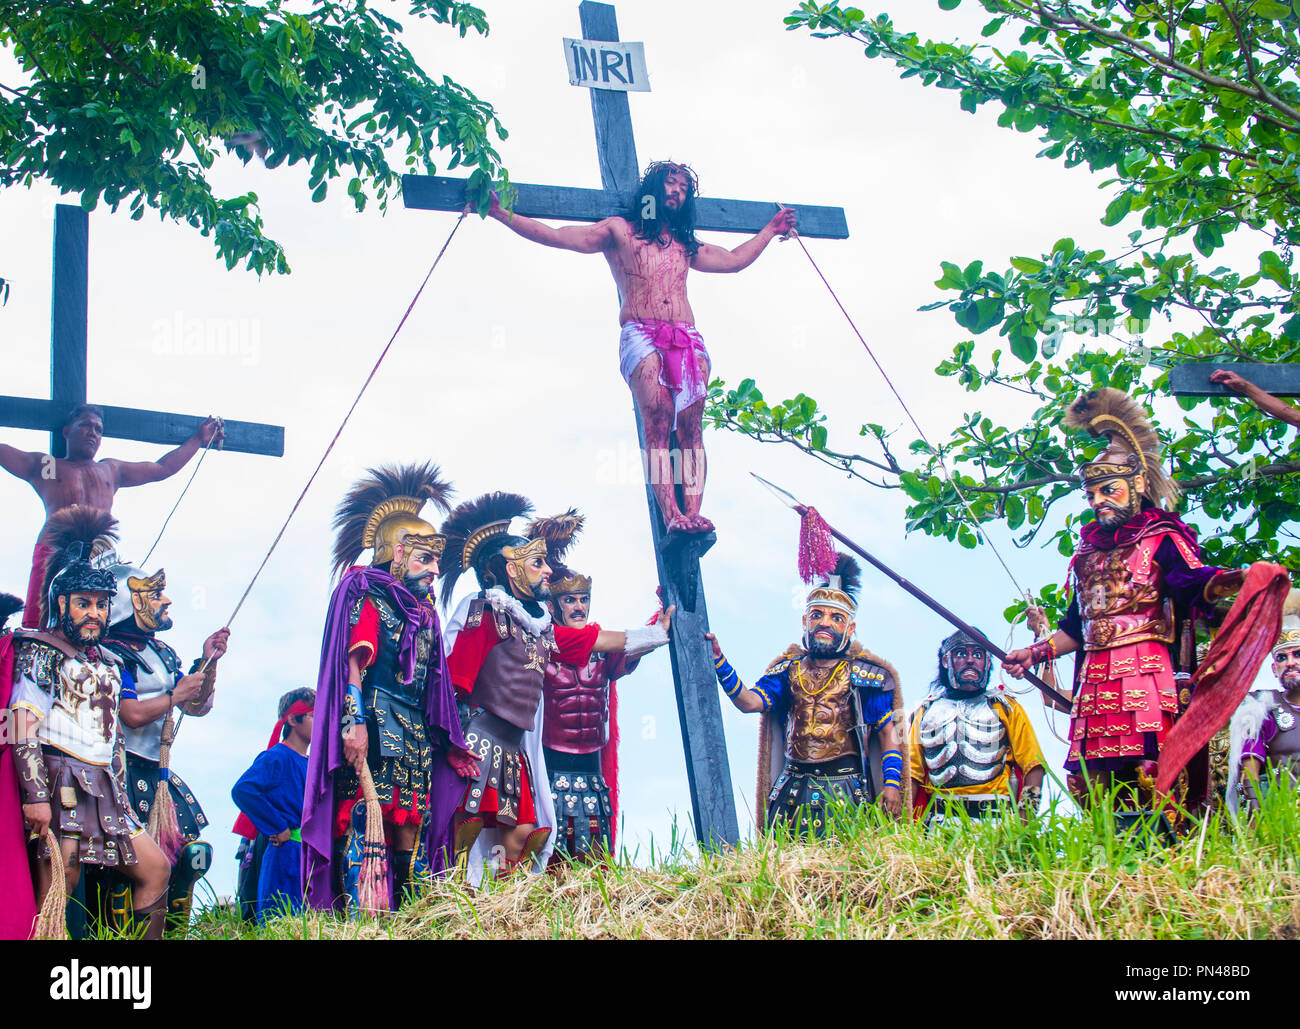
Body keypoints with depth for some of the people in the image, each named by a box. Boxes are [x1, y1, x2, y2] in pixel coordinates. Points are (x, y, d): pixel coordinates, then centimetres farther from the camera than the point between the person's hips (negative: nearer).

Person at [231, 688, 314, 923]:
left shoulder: (311, 763, 17)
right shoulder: (277, 757, -8)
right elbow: (242, 791, -22)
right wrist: (278, 829, -18)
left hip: (311, 857, 8)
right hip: (285, 856, -8)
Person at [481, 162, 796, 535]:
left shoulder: (686, 246, 31)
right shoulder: (619, 230, 17)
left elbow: (733, 260, 43)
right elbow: (556, 236, 11)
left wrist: (770, 230, 47)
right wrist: (502, 215, 4)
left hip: (688, 339, 4)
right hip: (641, 336, -4)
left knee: (690, 427, -14)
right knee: (657, 424, -23)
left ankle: (693, 514, -26)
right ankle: (671, 515, -34)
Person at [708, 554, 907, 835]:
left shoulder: (866, 674, 7)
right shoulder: (788, 670, 15)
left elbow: (889, 733, 6)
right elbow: (749, 702, 0)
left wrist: (892, 783, -6)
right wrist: (717, 660, -10)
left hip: (847, 791, -2)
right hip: (793, 789, 3)